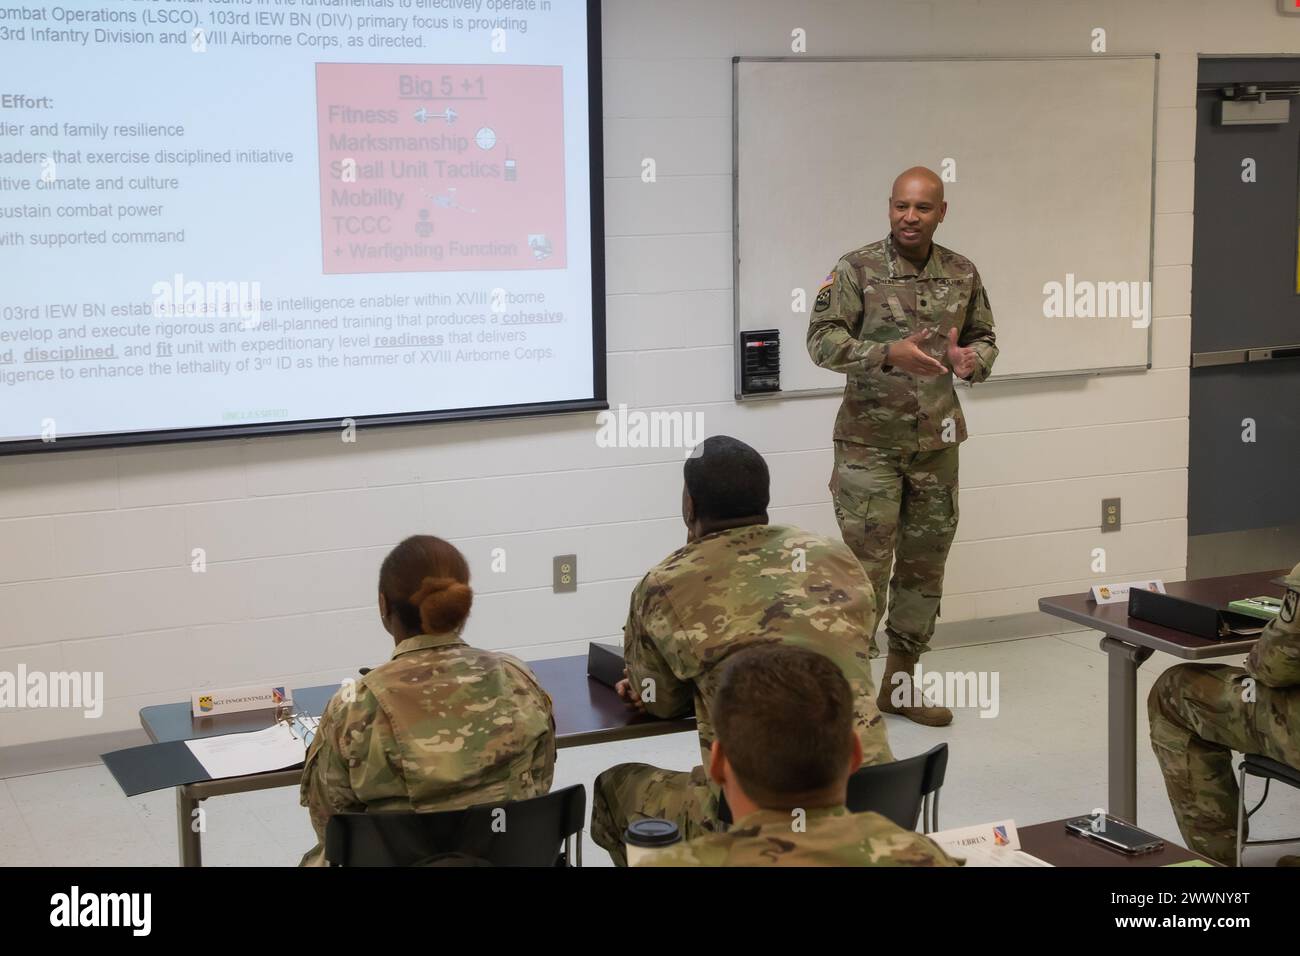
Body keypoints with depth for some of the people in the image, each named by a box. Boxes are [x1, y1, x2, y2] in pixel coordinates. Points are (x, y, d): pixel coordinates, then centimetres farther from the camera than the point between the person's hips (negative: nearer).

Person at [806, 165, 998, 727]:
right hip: (869, 442, -5)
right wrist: (889, 354, -28)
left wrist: (971, 359, -10)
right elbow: (822, 340, -14)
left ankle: (900, 684, 23)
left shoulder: (962, 275, 5)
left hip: (936, 443, 5)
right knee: (866, 566, -5)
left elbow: (984, 338, 15)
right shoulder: (857, 270, -8)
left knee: (924, 568, 10)